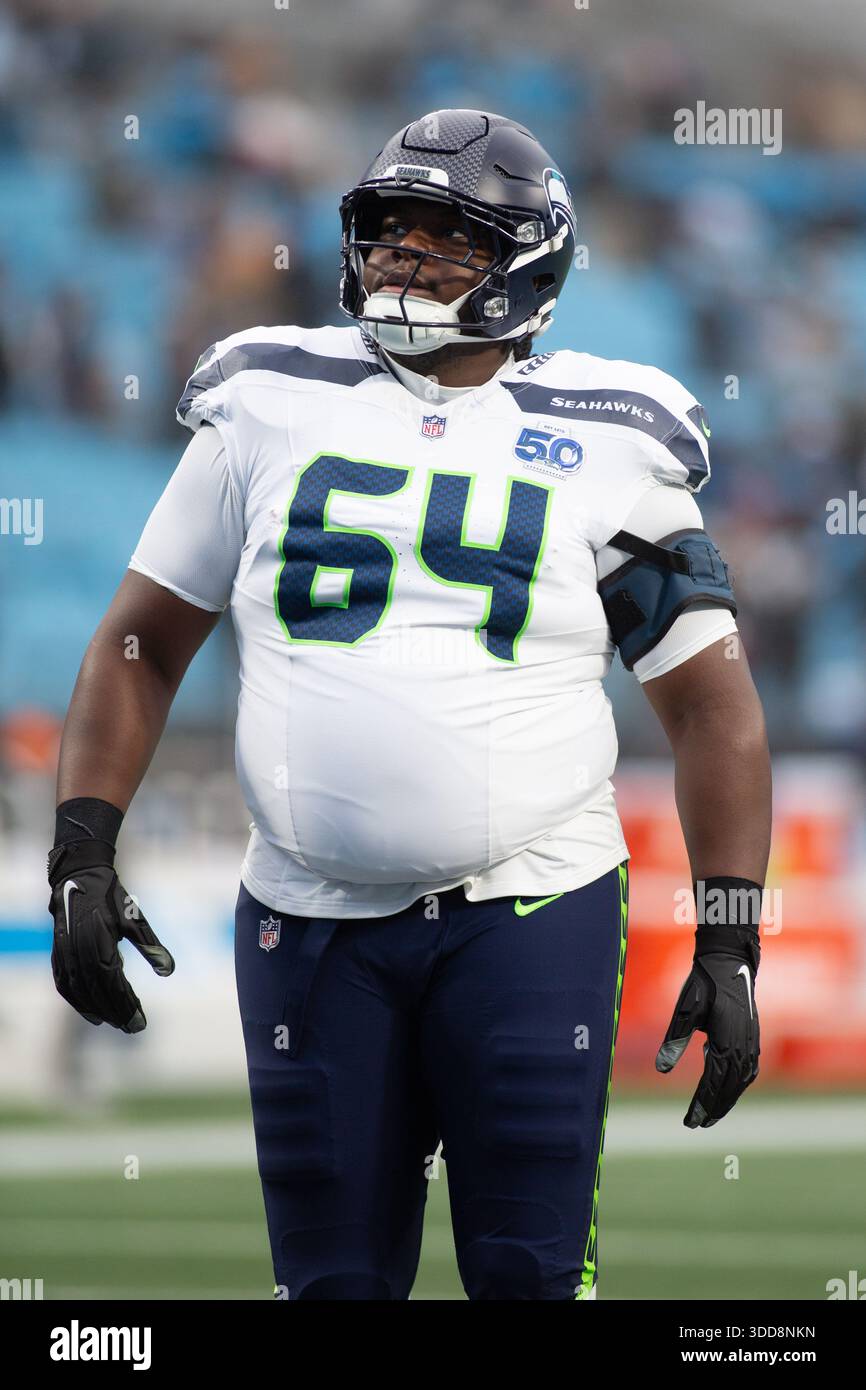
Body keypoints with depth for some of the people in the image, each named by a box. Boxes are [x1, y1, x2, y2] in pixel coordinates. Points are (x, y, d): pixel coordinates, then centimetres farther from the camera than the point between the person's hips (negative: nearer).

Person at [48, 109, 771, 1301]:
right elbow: (143, 644, 11)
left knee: (533, 1274, -4)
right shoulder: (270, 407, 7)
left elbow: (713, 708, 5)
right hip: (311, 922, 2)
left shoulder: (608, 450, 3)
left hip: (530, 914, -2)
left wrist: (730, 944, -2)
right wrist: (82, 856, 0)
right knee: (332, 1279, 6)